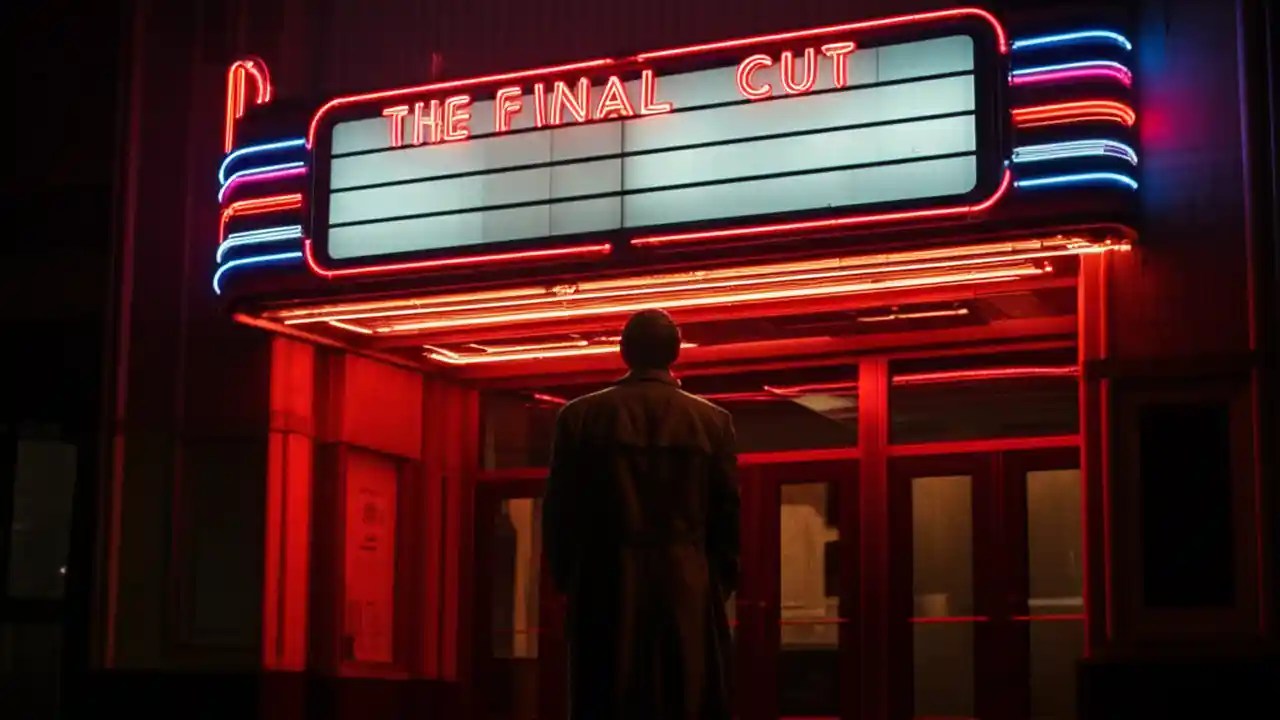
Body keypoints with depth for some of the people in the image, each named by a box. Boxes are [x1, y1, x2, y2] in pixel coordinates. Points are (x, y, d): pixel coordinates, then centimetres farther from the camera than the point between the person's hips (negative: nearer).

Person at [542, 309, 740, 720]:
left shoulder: (580, 416, 1)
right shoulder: (713, 421, 1)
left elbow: (559, 514, 4)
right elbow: (727, 518, 4)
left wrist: (567, 584, 15)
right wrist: (720, 588, 16)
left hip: (606, 592, 0)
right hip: (689, 593, 0)